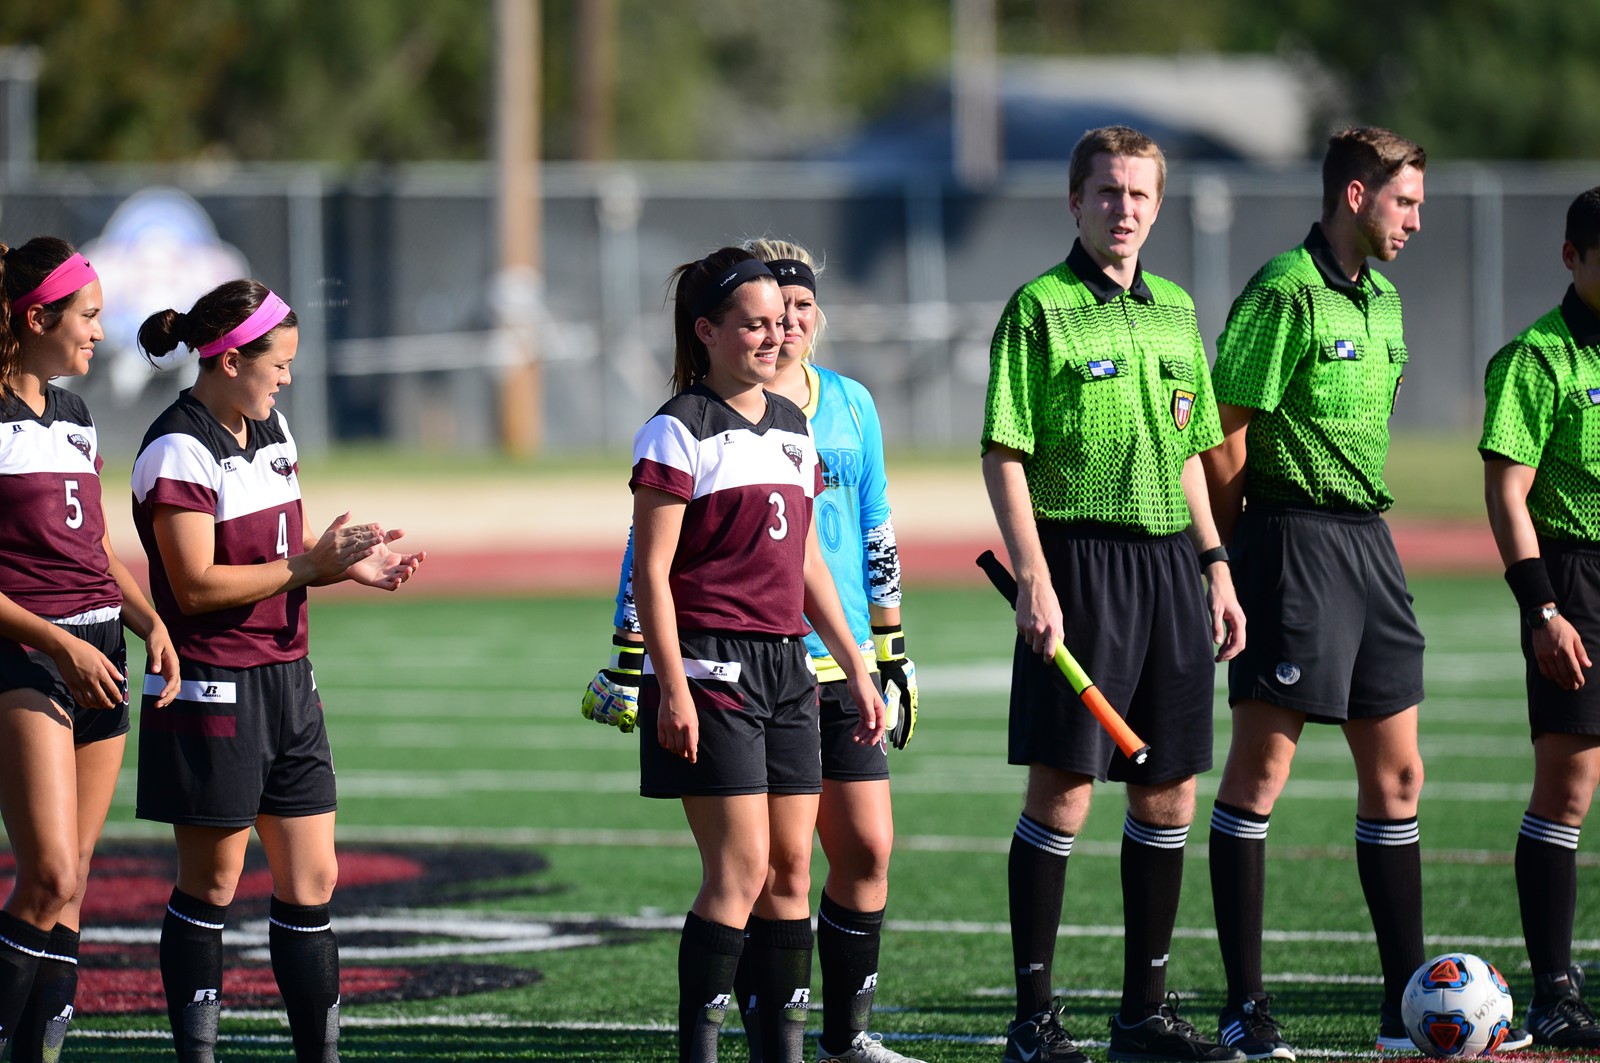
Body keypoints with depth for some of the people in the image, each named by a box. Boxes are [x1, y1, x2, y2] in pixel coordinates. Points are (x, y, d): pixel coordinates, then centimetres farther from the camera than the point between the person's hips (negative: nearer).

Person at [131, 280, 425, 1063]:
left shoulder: (270, 430, 13)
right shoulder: (178, 452, -14)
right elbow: (198, 585, -19)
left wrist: (350, 564, 1)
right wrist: (310, 566, -18)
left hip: (286, 678, 8)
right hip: (214, 692, -8)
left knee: (311, 879, 6)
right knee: (213, 883, -1)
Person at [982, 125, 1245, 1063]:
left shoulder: (1176, 311, 14)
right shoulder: (1041, 309, -5)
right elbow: (1004, 455, -9)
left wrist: (1216, 568, 15)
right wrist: (1033, 578, -17)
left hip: (1170, 563, 6)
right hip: (1079, 558, -6)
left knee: (1170, 791, 8)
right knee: (1064, 789, -6)